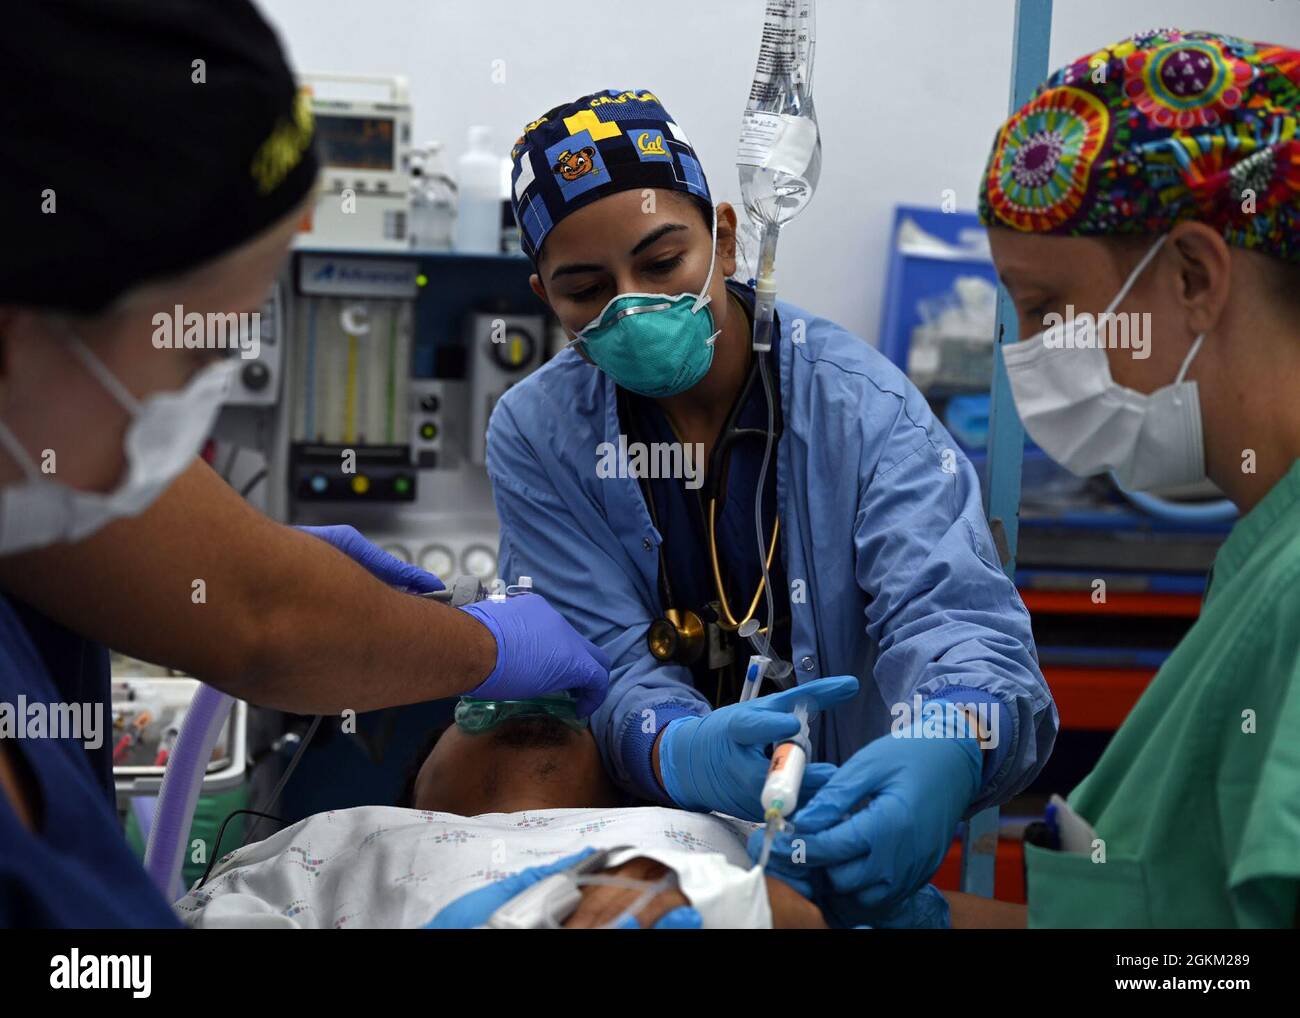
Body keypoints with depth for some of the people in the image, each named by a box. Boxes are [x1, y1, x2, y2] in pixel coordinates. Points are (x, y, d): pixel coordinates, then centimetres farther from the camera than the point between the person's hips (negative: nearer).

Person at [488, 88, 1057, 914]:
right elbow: (605, 661, -8)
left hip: (848, 834, 0)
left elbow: (952, 611, -16)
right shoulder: (536, 436, 0)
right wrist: (680, 751, -32)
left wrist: (947, 753, -40)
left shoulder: (861, 405, -6)